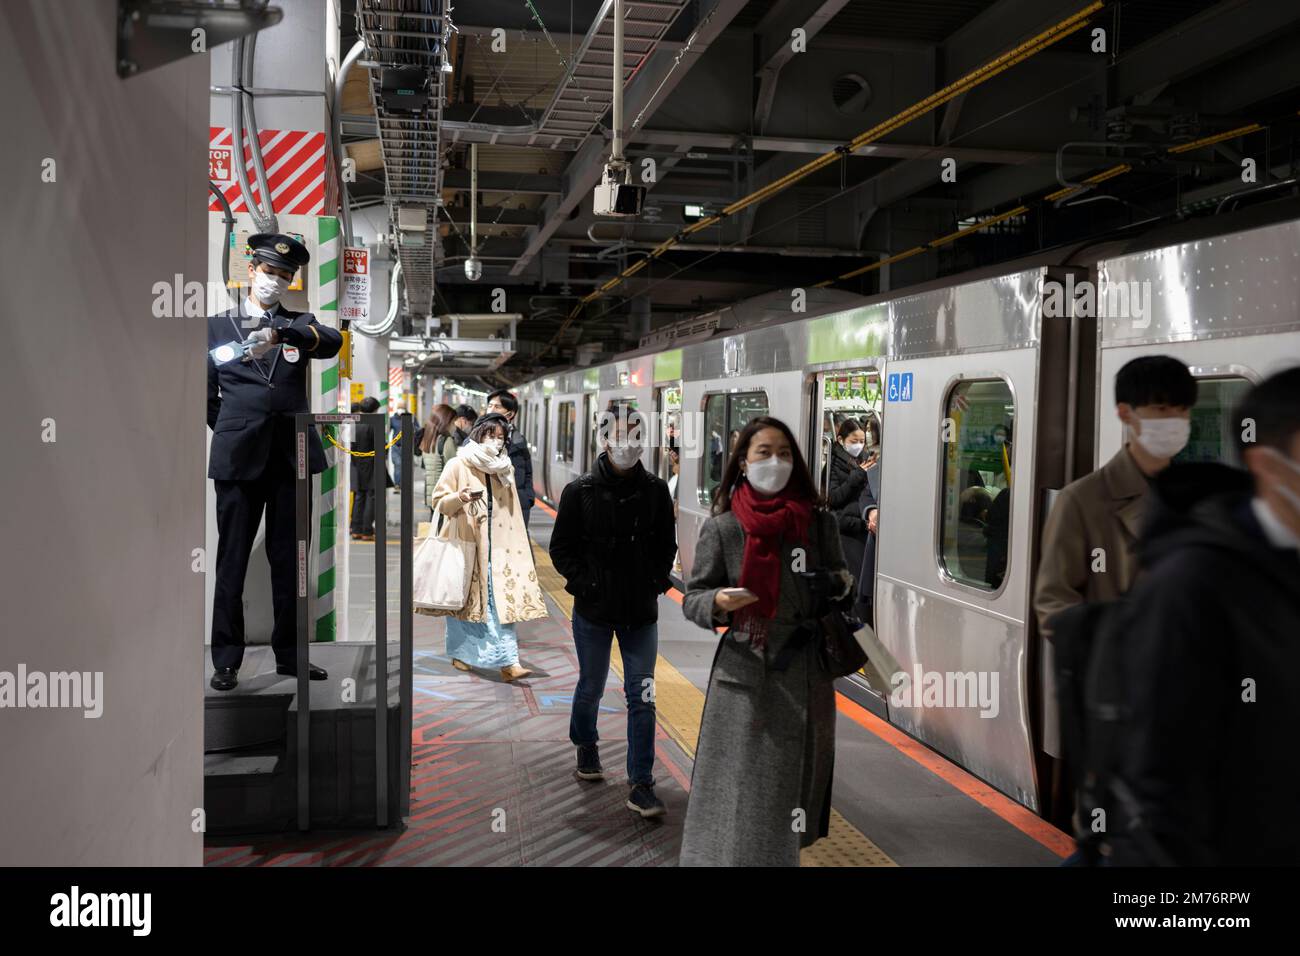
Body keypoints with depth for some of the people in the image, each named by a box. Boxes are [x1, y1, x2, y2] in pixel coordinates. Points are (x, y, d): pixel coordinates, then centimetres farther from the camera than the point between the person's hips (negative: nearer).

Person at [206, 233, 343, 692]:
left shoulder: (299, 323, 12)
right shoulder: (216, 326, 10)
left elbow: (332, 341, -12)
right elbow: (207, 395, 13)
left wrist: (281, 332, -26)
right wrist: (230, 431, 8)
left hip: (291, 455, 1)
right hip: (239, 457, -1)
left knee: (290, 560, 7)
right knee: (232, 561, 2)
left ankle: (289, 653, 16)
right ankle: (226, 659, 10)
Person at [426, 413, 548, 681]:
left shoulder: (505, 468, 12)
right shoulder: (458, 465, -2)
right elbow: (439, 502, -2)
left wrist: (518, 545, 14)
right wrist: (459, 498, -23)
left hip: (498, 546, 3)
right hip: (466, 544, -3)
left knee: (502, 601, -7)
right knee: (464, 599, 6)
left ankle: (508, 662, -12)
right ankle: (459, 654, 25)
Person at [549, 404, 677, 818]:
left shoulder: (655, 490, 0)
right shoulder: (580, 491, -6)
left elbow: (666, 546, 11)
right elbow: (561, 548, -1)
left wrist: (656, 582, -2)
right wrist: (585, 582, -11)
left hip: (642, 613, 1)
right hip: (593, 612, -1)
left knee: (642, 697, -1)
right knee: (591, 688, 16)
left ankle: (641, 785, 5)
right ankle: (586, 747, 45)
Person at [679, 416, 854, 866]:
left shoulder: (819, 522, 2)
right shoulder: (721, 527, -4)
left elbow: (839, 578, 14)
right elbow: (692, 597, 1)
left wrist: (839, 583, -9)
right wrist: (718, 602, -21)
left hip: (804, 673, 2)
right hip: (744, 675, -2)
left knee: (794, 783, 11)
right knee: (740, 792, -1)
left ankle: (784, 852, 32)